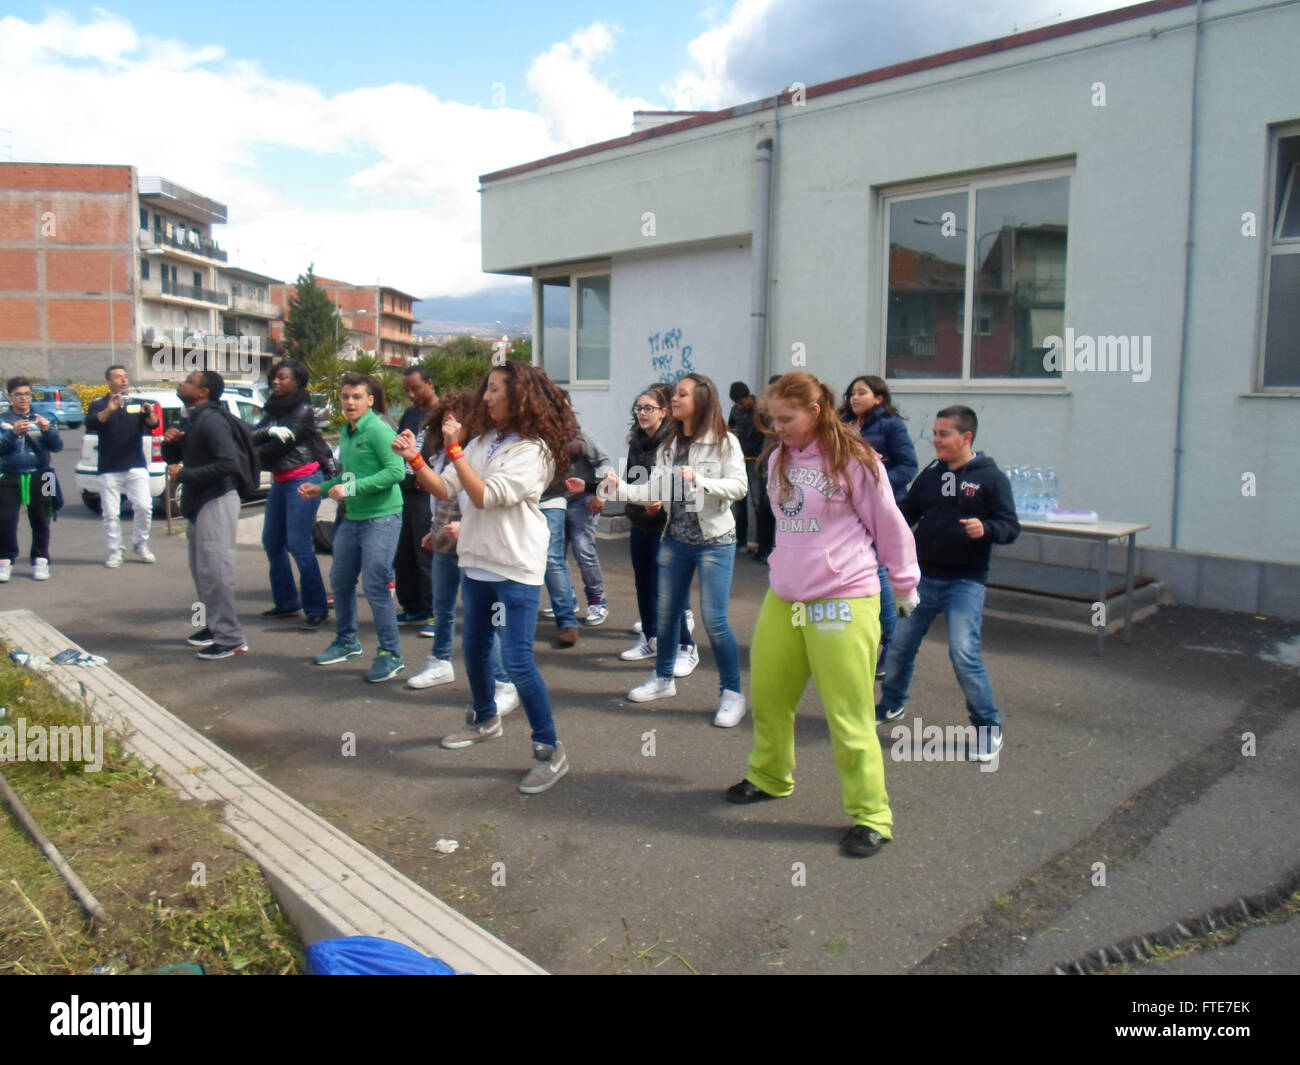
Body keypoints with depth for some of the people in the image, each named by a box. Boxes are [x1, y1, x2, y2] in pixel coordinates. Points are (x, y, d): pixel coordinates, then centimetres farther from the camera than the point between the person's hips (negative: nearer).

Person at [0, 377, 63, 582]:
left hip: (38, 477, 1)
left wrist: (47, 430, -18)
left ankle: (40, 561, 11)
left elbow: (57, 446, 2)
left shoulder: (42, 419, 11)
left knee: (40, 521, 2)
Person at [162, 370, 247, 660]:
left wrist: (184, 474, -22)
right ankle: (214, 625, 29)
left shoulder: (211, 421, -16)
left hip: (216, 502, -11)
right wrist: (170, 442, 2)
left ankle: (230, 639, -6)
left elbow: (229, 464, -27)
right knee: (201, 569, 17)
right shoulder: (195, 420, 15)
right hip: (199, 502, 11)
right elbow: (174, 457, 24)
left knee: (215, 570, -10)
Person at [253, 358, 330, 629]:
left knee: (299, 545, -12)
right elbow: (254, 436, 1)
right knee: (272, 541, 12)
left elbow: (282, 444, -16)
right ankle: (286, 602, 23)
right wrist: (269, 431, -19)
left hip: (303, 480, -8)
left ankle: (316, 609, -7)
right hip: (280, 481, 8)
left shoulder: (303, 410, -9)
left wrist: (257, 456, -2)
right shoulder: (272, 408, 13)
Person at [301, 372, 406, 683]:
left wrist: (352, 488, -23)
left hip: (381, 518, -9)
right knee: (340, 581, 15)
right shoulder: (345, 433, 13)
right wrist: (322, 489, 12)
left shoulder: (378, 430, -13)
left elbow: (396, 471, -22)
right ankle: (347, 641, 34)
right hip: (352, 517, 9)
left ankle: (390, 654, 3)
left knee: (375, 585, -8)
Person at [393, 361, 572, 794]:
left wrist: (453, 448, -20)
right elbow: (445, 489, 6)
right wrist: (415, 459, -7)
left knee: (517, 660, -10)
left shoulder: (533, 449, -14)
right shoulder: (482, 441, 9)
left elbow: (485, 496, -22)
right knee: (474, 647, 21)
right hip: (477, 561, 8)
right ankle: (484, 719, 44)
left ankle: (550, 750, 2)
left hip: (515, 568, -8)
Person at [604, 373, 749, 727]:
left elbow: (739, 486, -17)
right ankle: (663, 679, 32)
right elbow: (654, 491, 1)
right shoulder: (669, 447, 9)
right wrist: (620, 488, -14)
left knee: (714, 619, -8)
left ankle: (732, 693, 6)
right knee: (667, 613, 14)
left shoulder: (724, 442, -7)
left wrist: (700, 480, -30)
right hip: (675, 539, 6)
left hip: (714, 541, -6)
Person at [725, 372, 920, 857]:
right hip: (782, 599, 7)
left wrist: (905, 584, 5)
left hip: (843, 602, -7)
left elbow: (889, 526, -3)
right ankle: (769, 777, 39)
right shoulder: (780, 459, 9)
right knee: (767, 695, 16)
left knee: (848, 715, -3)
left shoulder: (852, 459, -11)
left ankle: (871, 816, 12)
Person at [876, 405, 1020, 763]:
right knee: (899, 644, 12)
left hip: (966, 582, -5)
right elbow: (906, 513, 18)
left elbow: (1011, 527, -9)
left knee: (964, 653, -14)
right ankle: (892, 704, 36)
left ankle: (989, 726, 4)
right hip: (924, 578, 5)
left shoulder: (990, 478, -6)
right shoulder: (930, 475, 8)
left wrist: (986, 529, -30)